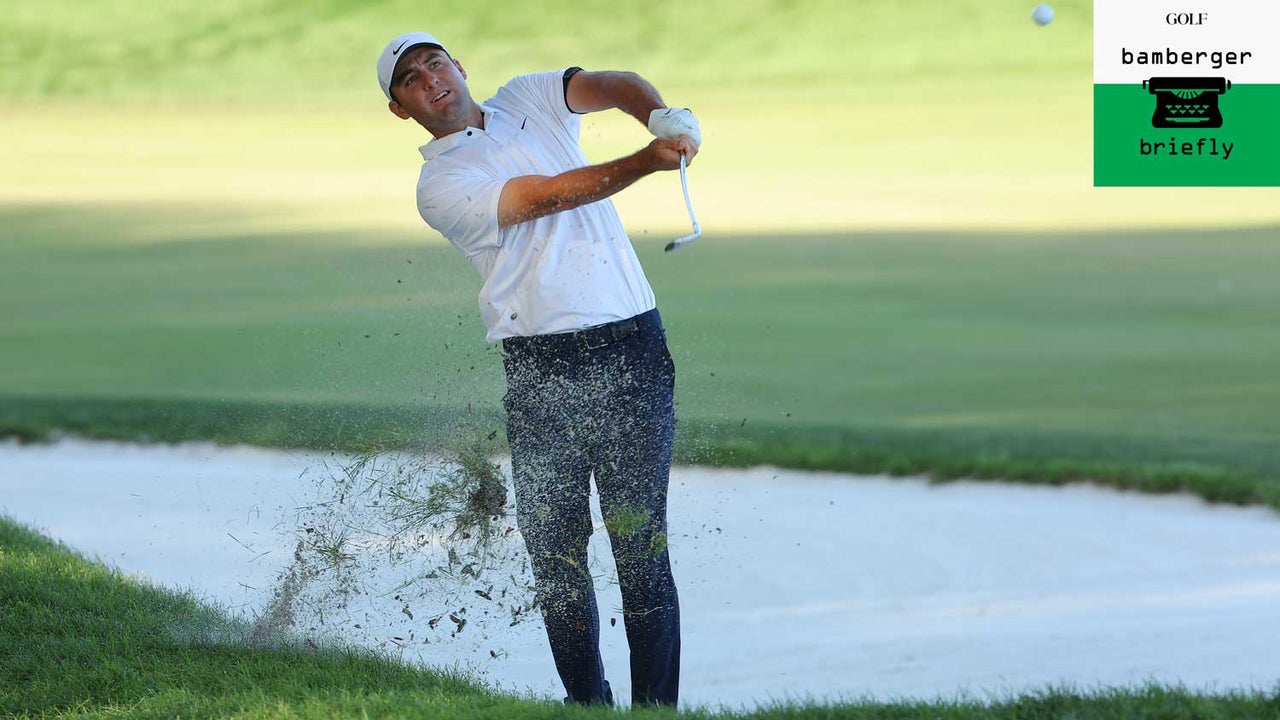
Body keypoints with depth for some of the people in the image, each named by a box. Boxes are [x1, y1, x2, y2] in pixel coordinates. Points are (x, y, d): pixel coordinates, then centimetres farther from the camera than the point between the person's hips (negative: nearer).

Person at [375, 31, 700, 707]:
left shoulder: (528, 99, 15)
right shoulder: (440, 184, 1)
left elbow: (608, 85, -1)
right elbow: (548, 196, -12)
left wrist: (660, 116, -24)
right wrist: (644, 162, -25)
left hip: (632, 346, 1)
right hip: (541, 366, -1)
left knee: (639, 542, -6)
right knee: (555, 549, -3)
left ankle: (656, 705, -6)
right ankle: (588, 702, 8)